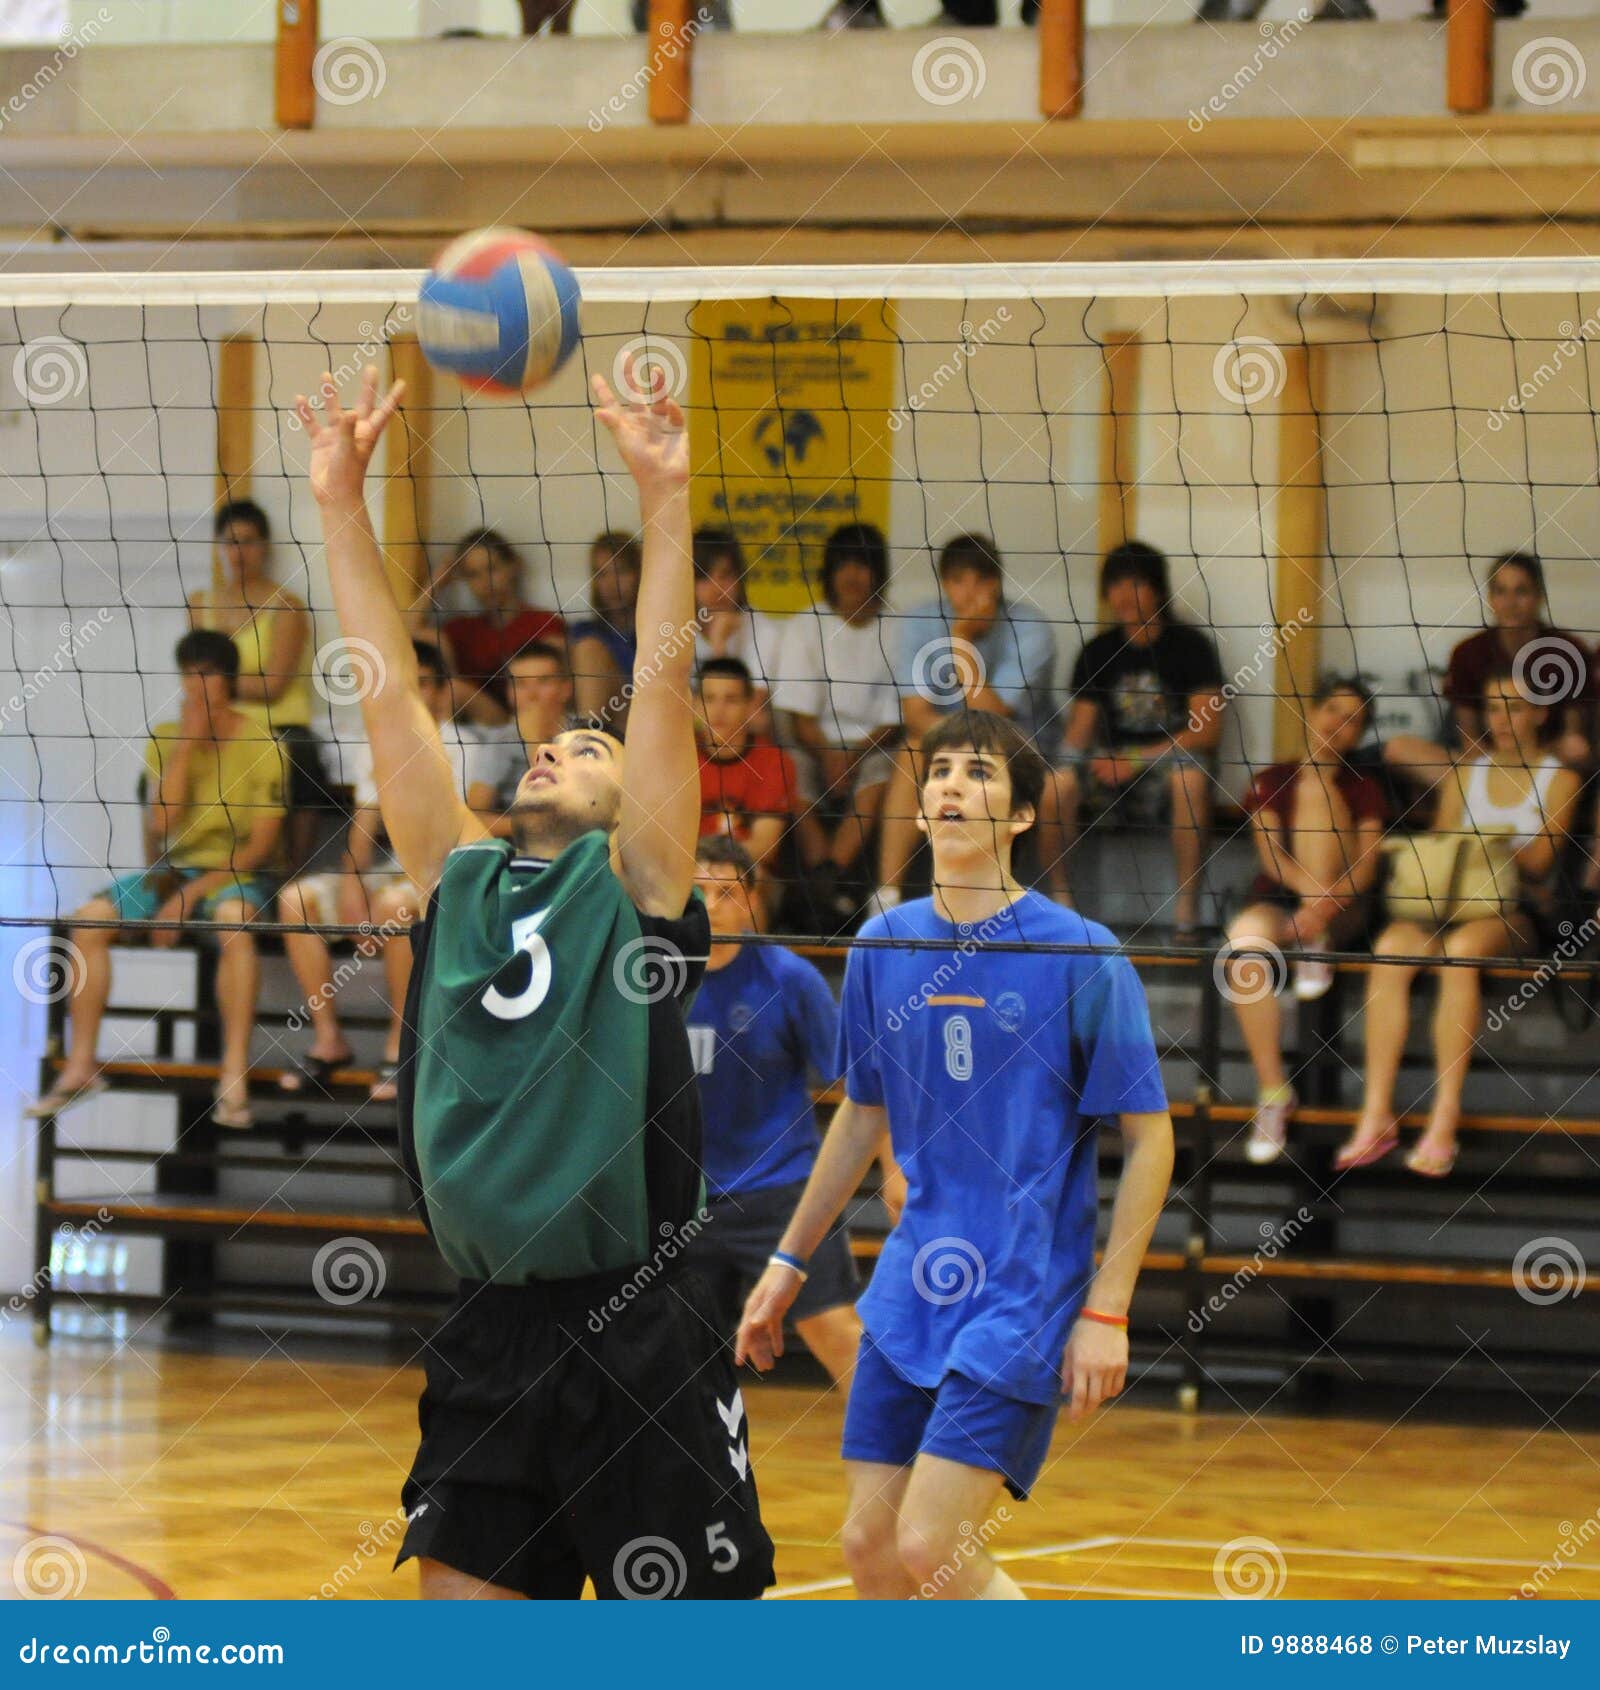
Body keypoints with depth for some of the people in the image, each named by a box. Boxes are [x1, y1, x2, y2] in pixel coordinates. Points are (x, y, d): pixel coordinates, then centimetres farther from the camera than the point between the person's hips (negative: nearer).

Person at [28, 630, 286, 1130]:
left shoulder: (261, 746, -7)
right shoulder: (166, 738, 4)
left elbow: (262, 845, -10)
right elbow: (160, 822, -9)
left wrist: (193, 893, -18)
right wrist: (187, 744, -14)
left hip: (239, 873, -4)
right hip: (174, 866, 4)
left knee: (233, 920, -38)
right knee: (90, 918, -18)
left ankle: (234, 1075, -37)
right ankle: (80, 1066, -11)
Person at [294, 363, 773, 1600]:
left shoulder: (634, 888, 4)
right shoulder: (459, 882, 14)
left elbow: (661, 688, -5)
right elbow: (392, 696, 12)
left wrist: (663, 497, -12)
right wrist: (343, 502, 9)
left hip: (640, 1344, -4)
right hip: (489, 1344, 4)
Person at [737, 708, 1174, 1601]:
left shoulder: (1080, 957, -10)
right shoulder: (884, 946, 6)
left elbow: (1150, 1137, -7)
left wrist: (1107, 1311, -13)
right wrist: (790, 1261, 20)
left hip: (1026, 1295, -6)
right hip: (912, 1287, 6)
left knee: (932, 1549, -15)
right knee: (870, 1547, 5)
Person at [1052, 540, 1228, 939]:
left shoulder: (1189, 646, -2)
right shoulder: (1098, 652, 10)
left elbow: (1208, 728, -9)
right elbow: (1079, 727, 8)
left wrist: (1140, 759, -17)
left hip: (1171, 756, -3)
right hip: (1113, 763, 3)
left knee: (1191, 778, -39)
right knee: (1055, 781, -29)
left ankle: (1187, 906, -29)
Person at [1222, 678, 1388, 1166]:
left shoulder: (1363, 790, 12)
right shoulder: (1271, 782, 14)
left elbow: (1367, 863, -5)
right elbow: (1270, 852, -2)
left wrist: (1327, 901, -28)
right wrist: (1314, 889, -25)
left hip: (1341, 909, -1)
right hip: (1275, 899, 1)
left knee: (1314, 781, -20)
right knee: (1244, 943, -39)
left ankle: (1318, 946, -23)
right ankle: (1273, 1093, -32)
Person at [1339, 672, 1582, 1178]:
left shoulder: (1558, 779, 9)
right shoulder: (1465, 771, 21)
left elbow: (1539, 862, -3)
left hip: (1515, 912, -3)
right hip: (1453, 903, 4)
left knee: (1461, 948, -39)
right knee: (1391, 949, -31)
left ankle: (1444, 1120, -40)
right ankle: (1376, 1115, -35)